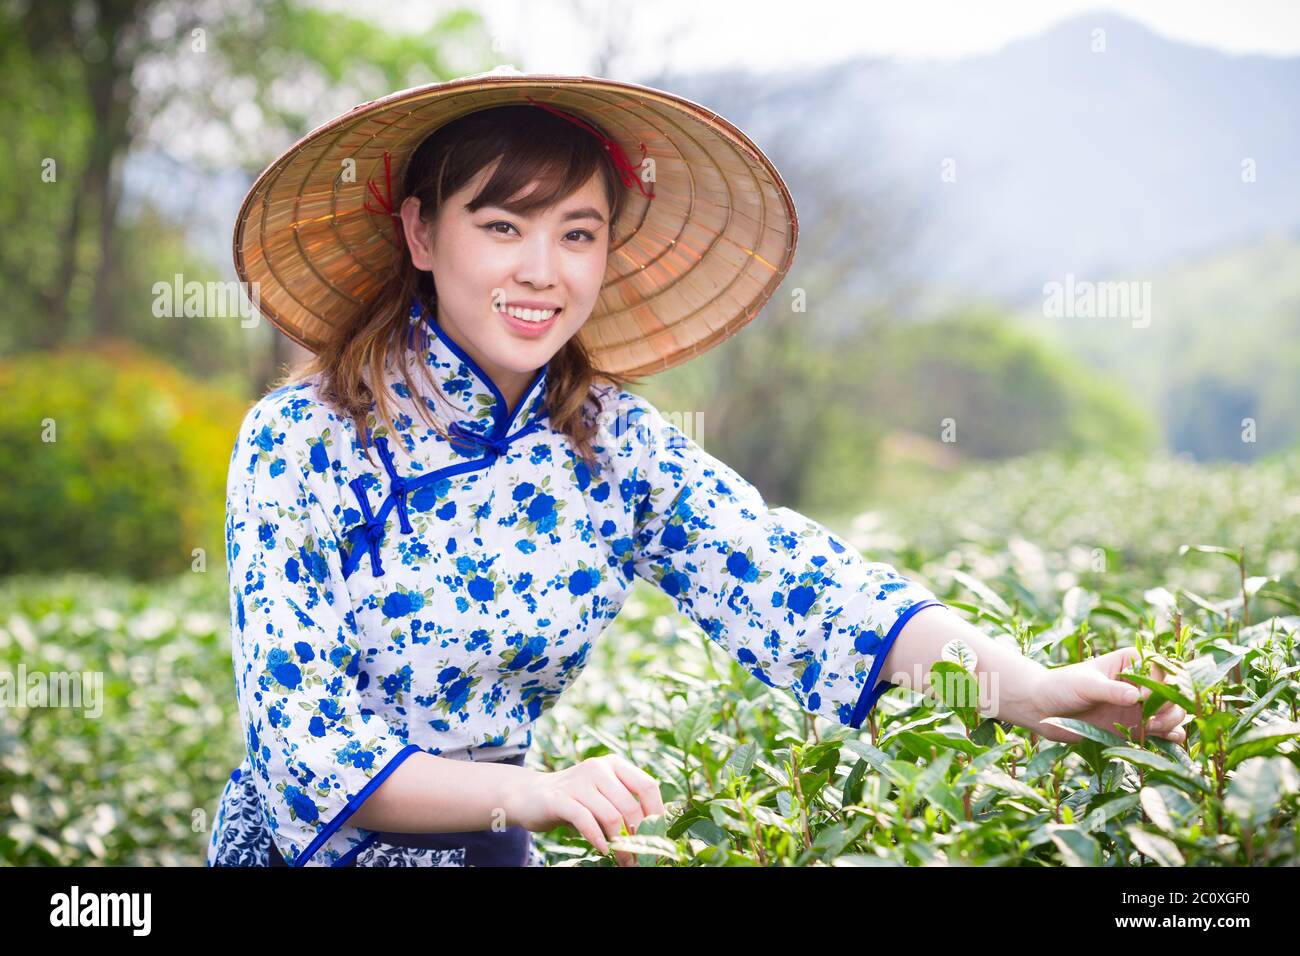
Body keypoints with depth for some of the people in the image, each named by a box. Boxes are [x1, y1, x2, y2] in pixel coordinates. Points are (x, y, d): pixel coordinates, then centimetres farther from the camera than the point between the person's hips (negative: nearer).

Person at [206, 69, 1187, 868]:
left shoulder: (617, 443, -2)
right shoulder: (305, 439, -13)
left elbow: (790, 579, -16)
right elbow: (303, 739, -17)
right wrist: (529, 794, -32)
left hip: (492, 850, 3)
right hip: (313, 853, -3)